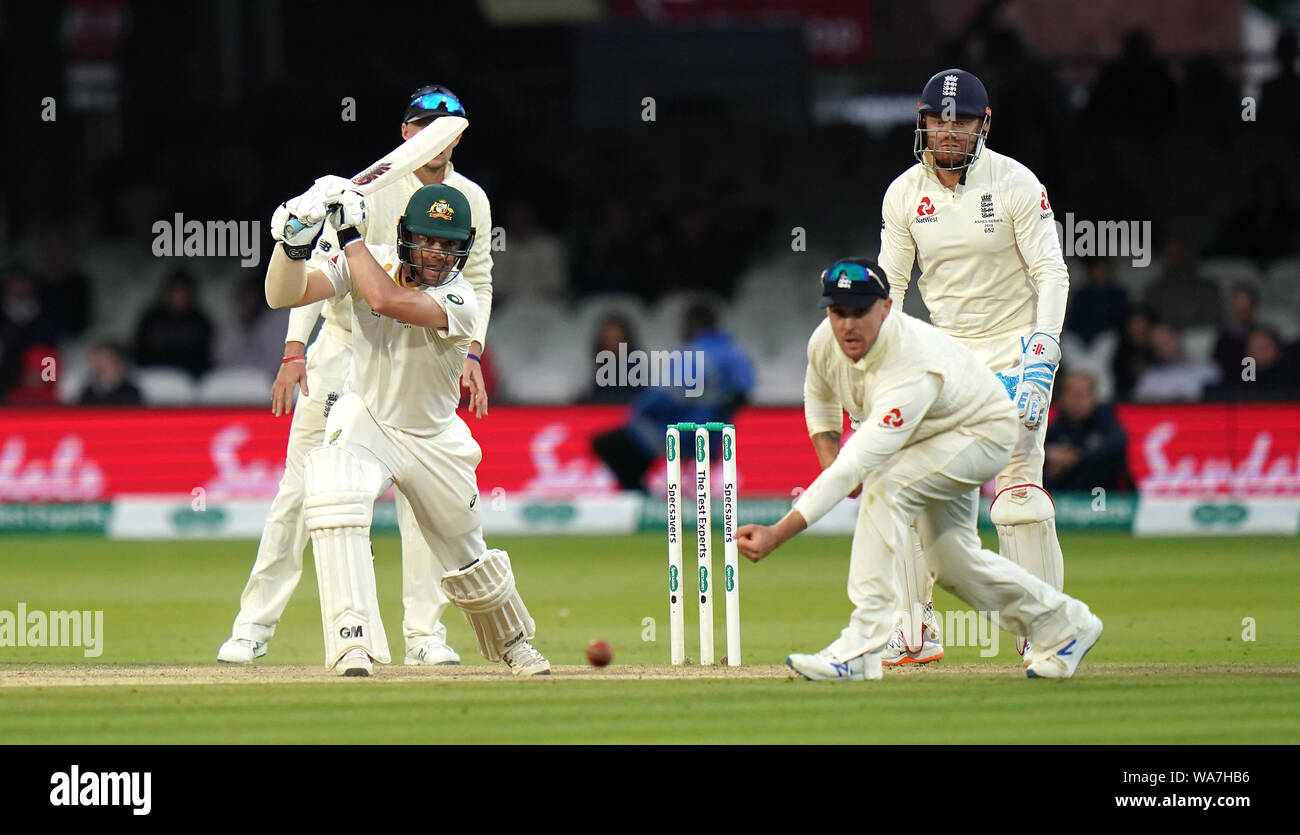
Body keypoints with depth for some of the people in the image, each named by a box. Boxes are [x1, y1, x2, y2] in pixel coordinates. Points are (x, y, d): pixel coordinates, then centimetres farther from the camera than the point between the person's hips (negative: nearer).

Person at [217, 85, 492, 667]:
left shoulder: (471, 201, 2)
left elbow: (477, 284, 13)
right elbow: (319, 265, -15)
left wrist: (471, 353, -2)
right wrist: (294, 350, -25)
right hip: (345, 349, -3)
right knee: (302, 488, -6)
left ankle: (425, 633, 3)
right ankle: (254, 627, -2)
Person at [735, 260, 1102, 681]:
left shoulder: (913, 369, -42)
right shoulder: (825, 341, -19)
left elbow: (856, 467, -49)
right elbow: (820, 398, 8)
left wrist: (778, 533, -54)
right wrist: (830, 461, -7)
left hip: (983, 432, -9)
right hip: (931, 439, 9)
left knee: (886, 486, -31)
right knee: (950, 559, 10)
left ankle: (861, 650, -32)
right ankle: (1064, 624, 33)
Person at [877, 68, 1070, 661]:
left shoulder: (1015, 184, -10)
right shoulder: (904, 194, 1)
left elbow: (1051, 274, -10)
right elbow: (889, 284, 5)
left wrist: (1039, 361, -21)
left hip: (1014, 346, -4)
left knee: (1019, 489, -12)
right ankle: (909, 627, 6)